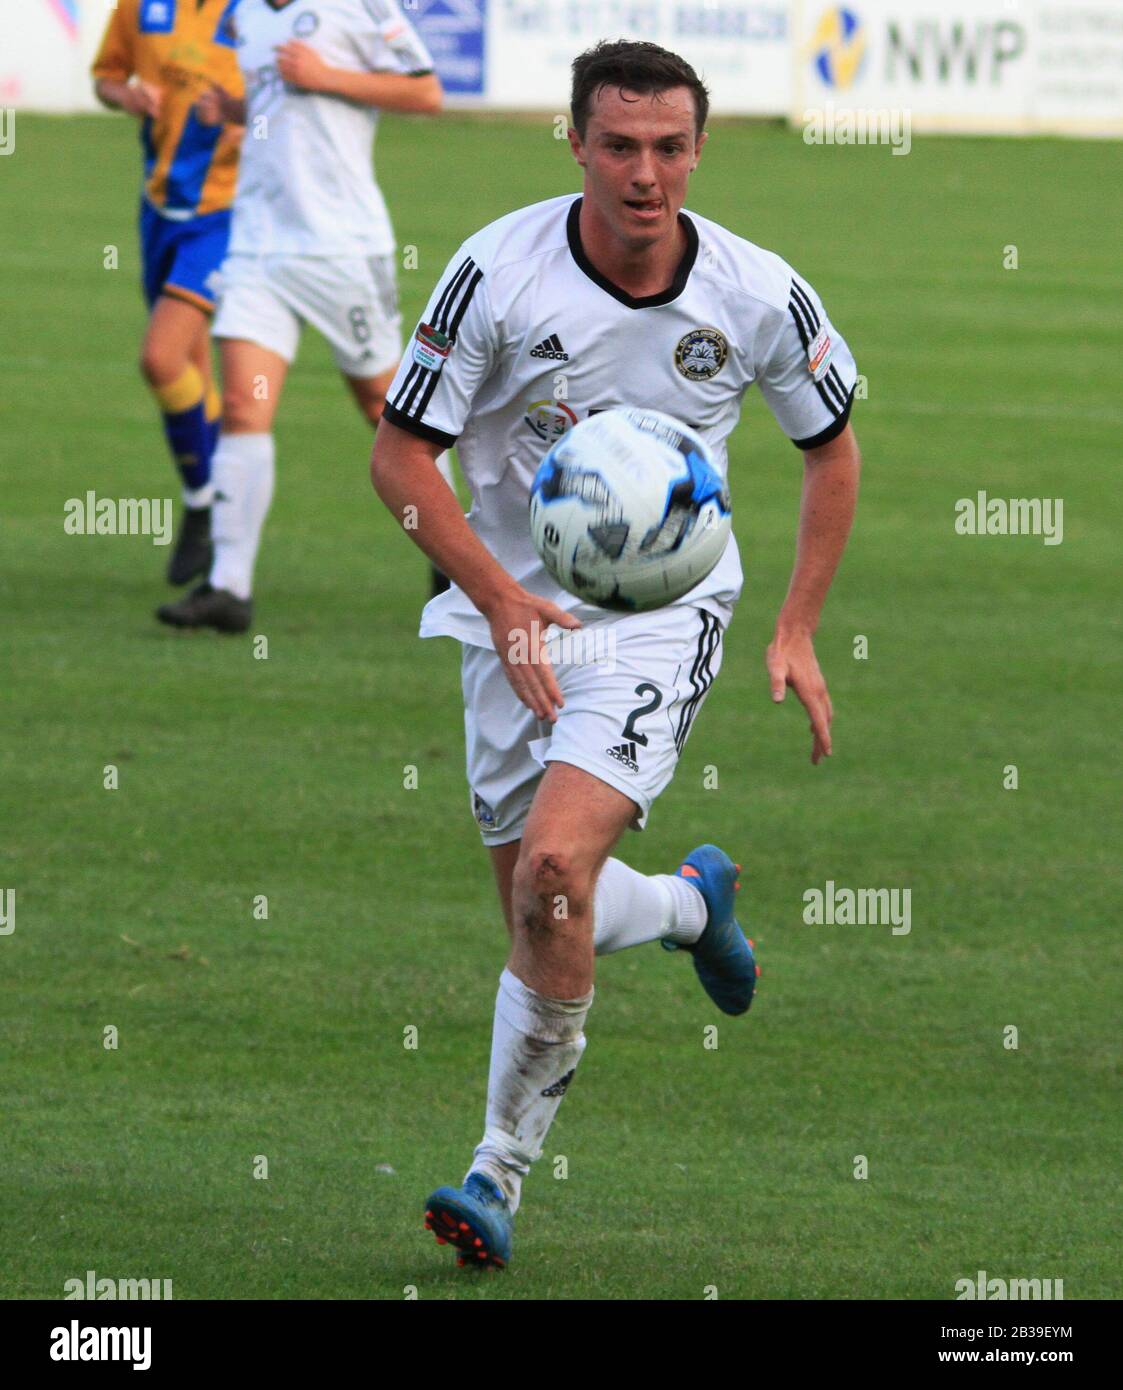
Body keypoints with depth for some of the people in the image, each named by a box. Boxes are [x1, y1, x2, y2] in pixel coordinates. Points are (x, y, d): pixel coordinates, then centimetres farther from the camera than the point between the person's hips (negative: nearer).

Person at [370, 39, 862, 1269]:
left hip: (662, 614, -2)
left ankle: (502, 1167, -12)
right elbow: (401, 453, -9)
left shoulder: (759, 296, -10)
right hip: (515, 609, 2)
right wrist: (503, 600, -19)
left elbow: (830, 448, 8)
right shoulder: (498, 271, -15)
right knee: (538, 910, 8)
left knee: (554, 866, -23)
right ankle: (691, 901, 44)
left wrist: (796, 634, 3)